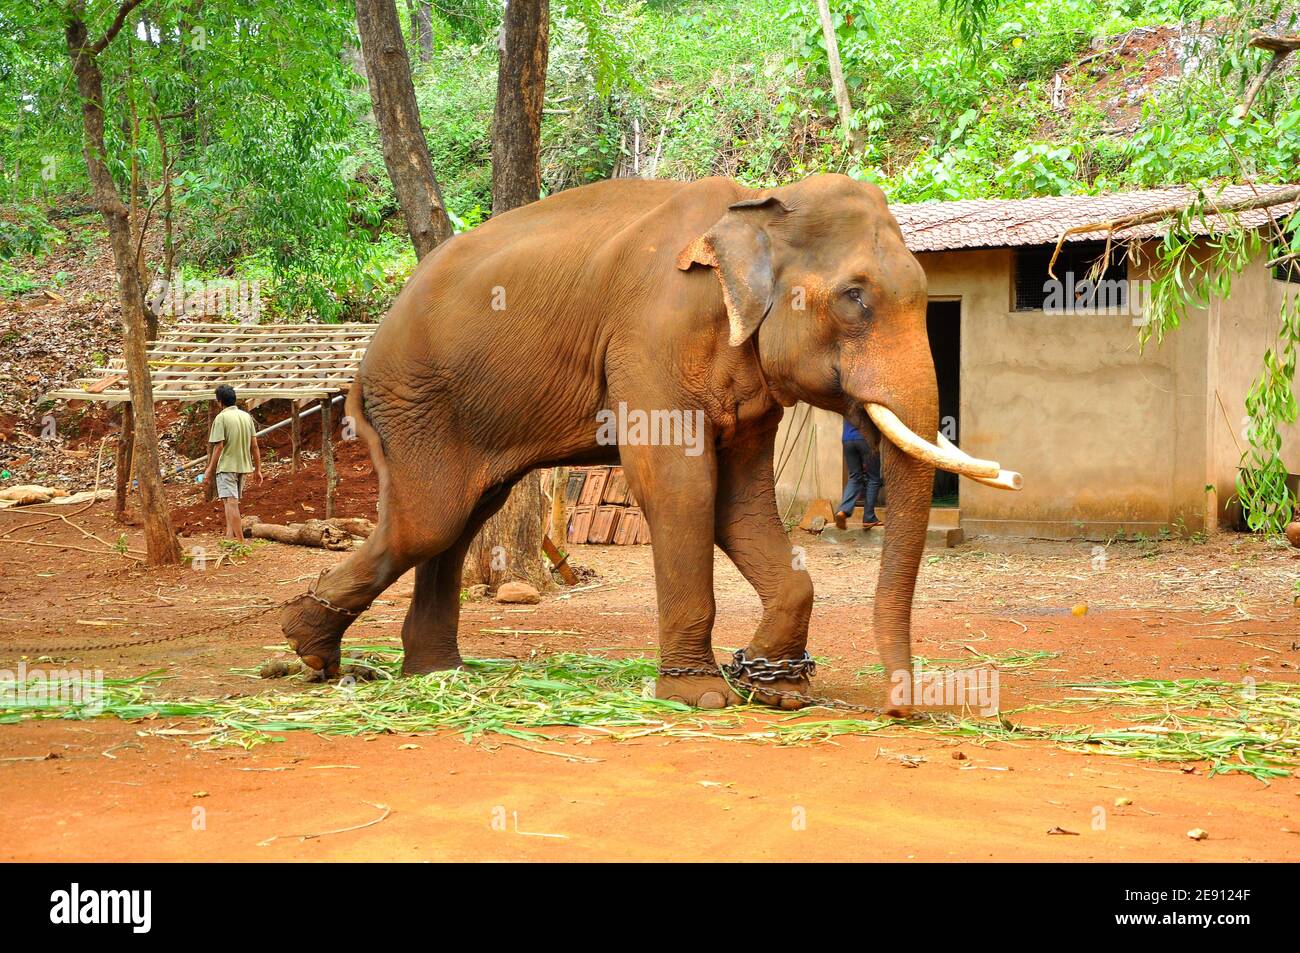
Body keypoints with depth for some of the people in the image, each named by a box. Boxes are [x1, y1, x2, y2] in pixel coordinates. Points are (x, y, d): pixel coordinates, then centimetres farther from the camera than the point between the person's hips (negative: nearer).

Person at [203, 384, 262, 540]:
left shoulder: (221, 418, -10)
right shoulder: (246, 416, 8)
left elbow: (218, 447, -13)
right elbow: (254, 446, 8)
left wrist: (209, 471, -7)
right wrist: (258, 469, 14)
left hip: (226, 466, -7)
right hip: (243, 466, 7)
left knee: (230, 503, -9)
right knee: (233, 502, 16)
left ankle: (240, 539, -15)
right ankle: (230, 536, 17)